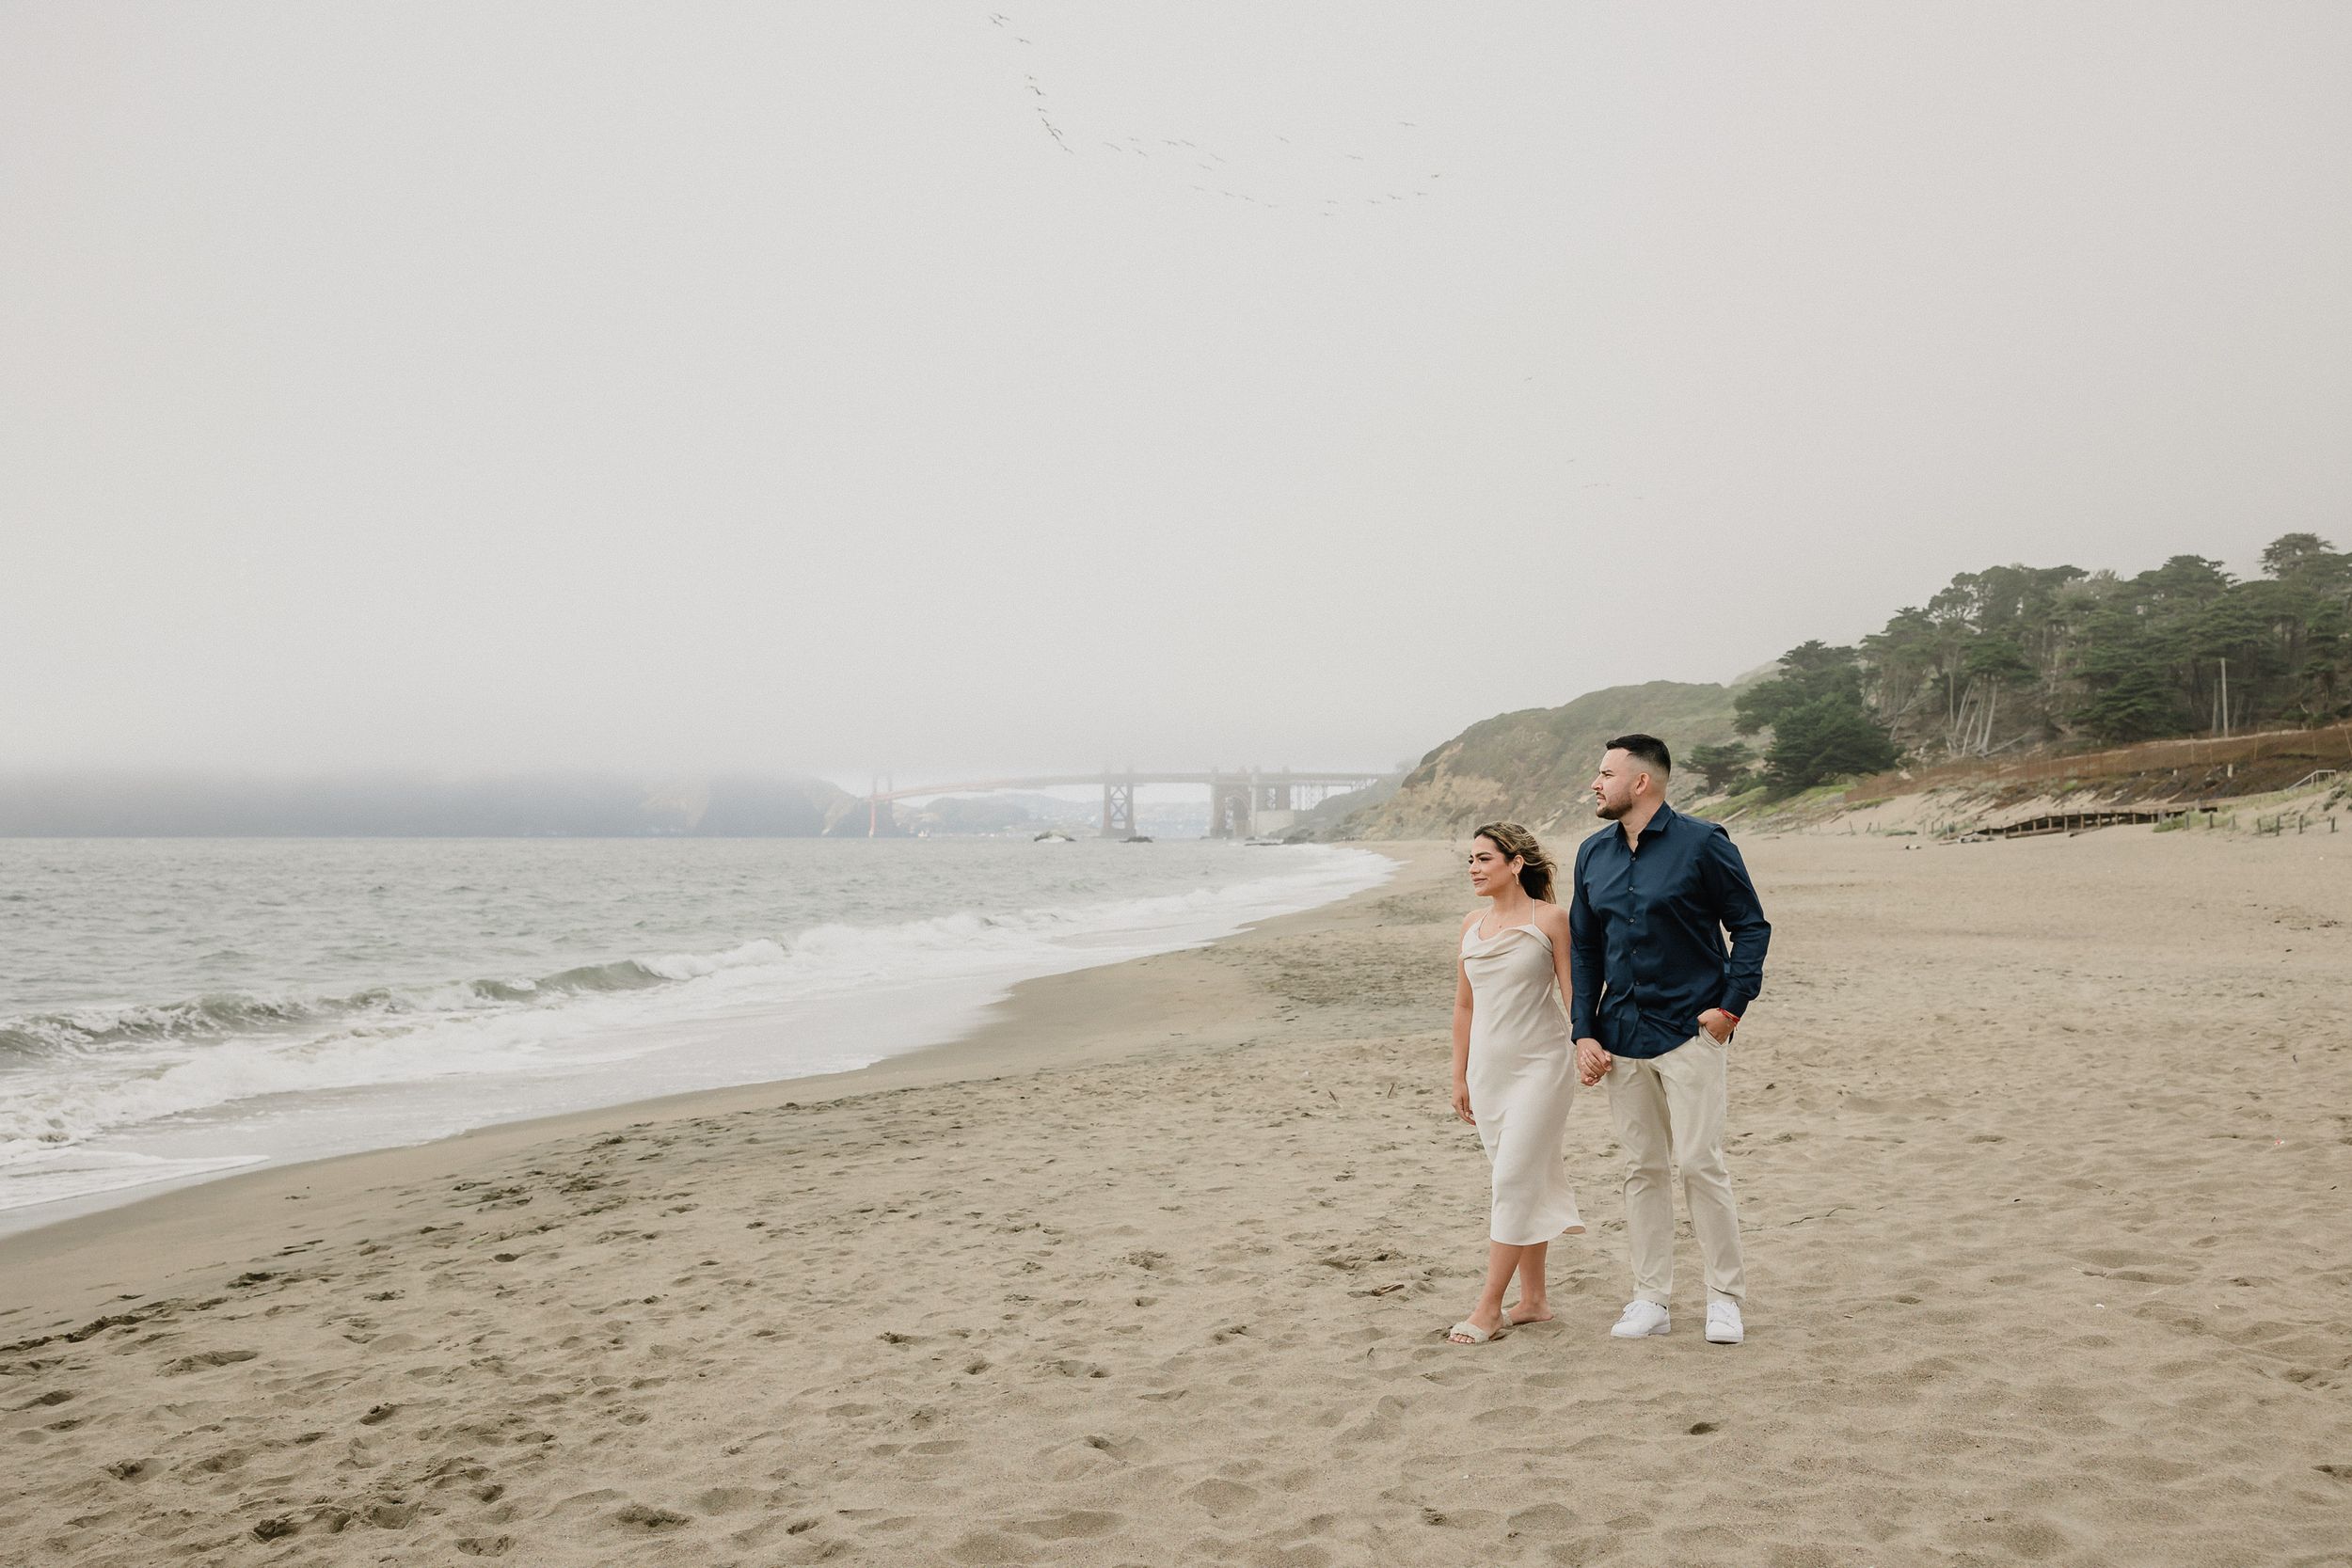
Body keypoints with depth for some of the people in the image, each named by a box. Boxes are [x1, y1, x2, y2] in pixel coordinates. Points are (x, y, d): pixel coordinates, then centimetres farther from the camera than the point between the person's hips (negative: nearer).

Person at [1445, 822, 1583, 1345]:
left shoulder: (1548, 918, -6)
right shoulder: (1472, 926, 9)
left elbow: (1573, 992, -6)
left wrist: (1585, 1050, -17)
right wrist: (1459, 1076, 13)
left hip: (1540, 1066, -6)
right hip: (1488, 1068, 6)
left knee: (1515, 1180, -9)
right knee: (1523, 1182, 11)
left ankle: (1489, 1308, -5)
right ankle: (1533, 1299, 19)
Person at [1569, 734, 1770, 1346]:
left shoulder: (1702, 844, -7)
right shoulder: (1594, 854, 10)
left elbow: (1751, 926, -2)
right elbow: (1583, 948, 14)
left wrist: (1731, 1004, -11)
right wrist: (1584, 1033, 6)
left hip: (1690, 1028, -5)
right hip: (1622, 1036, 5)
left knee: (1700, 1162, -6)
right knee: (1642, 1168, 9)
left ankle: (1724, 1297, 8)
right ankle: (1651, 1299, 16)